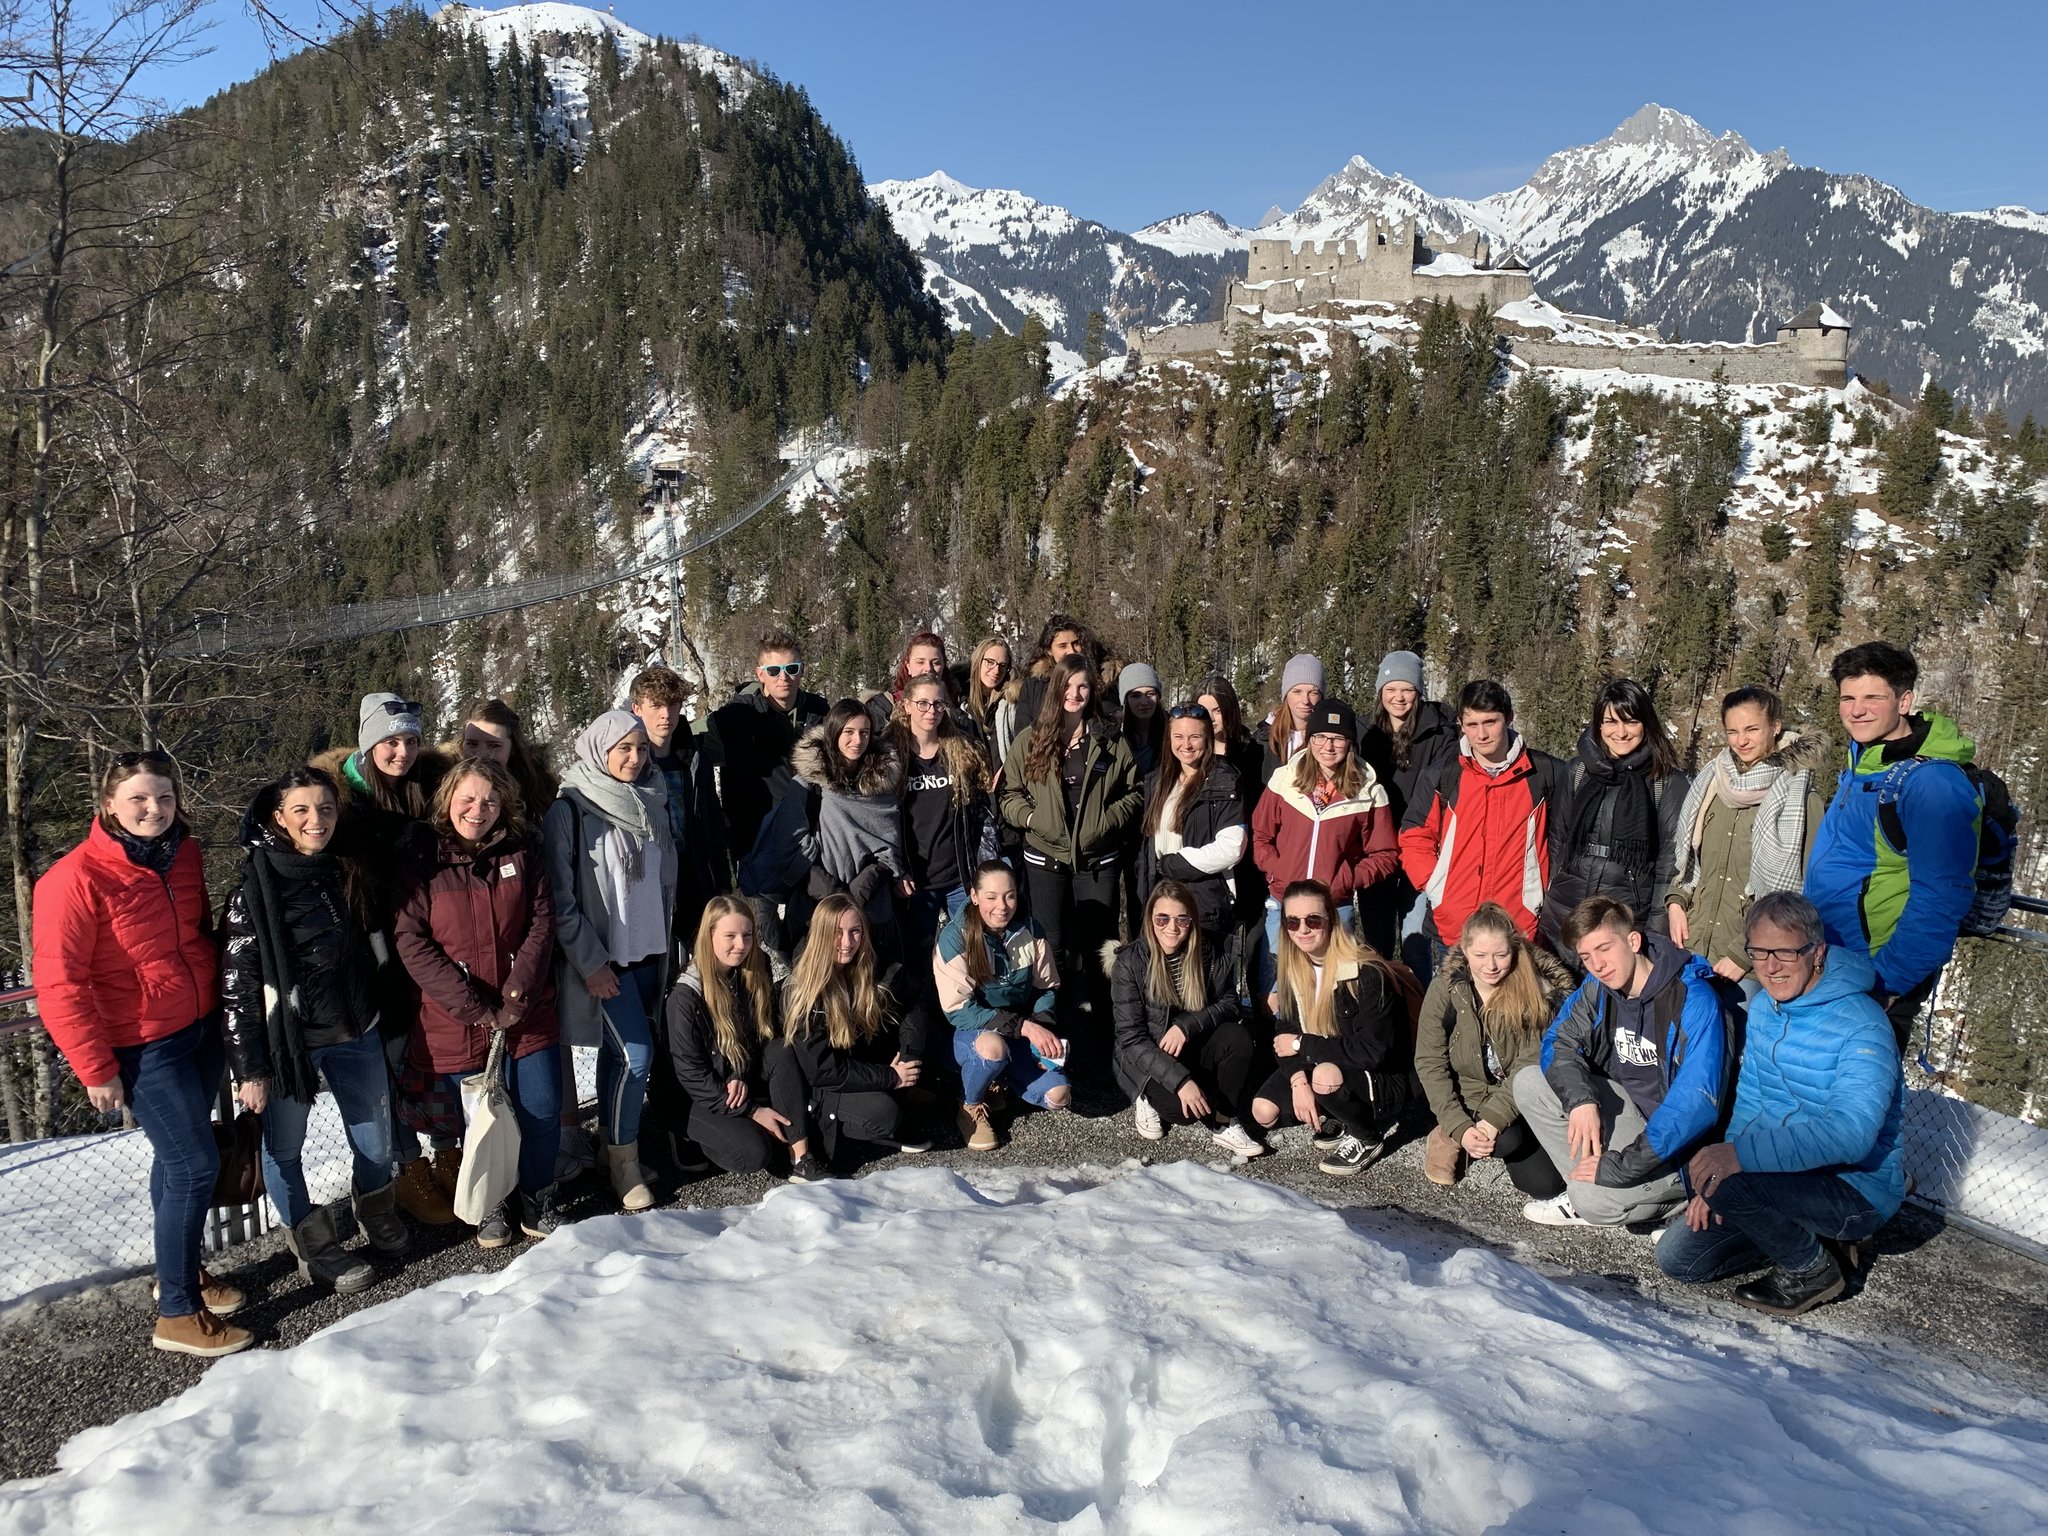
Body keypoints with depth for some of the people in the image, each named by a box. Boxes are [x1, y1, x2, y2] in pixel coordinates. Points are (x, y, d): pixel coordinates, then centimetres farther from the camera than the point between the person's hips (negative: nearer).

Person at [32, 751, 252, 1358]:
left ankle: (181, 1267, 37)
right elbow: (59, 984, -17)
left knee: (178, 1157, 19)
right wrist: (97, 1069, -15)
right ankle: (177, 1314, 7)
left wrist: (217, 1000, 14)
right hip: (143, 1048, -6)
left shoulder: (184, 854, 1)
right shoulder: (76, 877, -18)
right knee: (196, 1165, -6)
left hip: (201, 1030, 6)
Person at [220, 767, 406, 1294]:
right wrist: (249, 1069, -14)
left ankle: (377, 1212, 40)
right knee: (283, 1148, 9)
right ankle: (314, 1247, 29)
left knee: (378, 1148, 11)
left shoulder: (350, 874, 2)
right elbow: (237, 985, -13)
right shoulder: (256, 888, -14)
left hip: (356, 1034, 4)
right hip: (290, 1041, -4)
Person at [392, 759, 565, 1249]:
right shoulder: (423, 864, -6)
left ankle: (537, 1203, 28)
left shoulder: (521, 854, 4)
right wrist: (475, 1007, -17)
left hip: (528, 1017, 2)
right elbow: (411, 943, -12)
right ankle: (491, 1208, 32)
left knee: (543, 1111, 7)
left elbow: (541, 923, 0)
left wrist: (518, 994, -13)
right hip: (458, 1024, -2)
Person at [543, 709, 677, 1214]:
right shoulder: (569, 810, -10)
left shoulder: (652, 803, 8)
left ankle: (613, 1144, 25)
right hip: (603, 958, -6)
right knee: (636, 1054, -11)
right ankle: (624, 1162, 4)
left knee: (620, 1053, 12)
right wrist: (590, 962, -13)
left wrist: (667, 943, 15)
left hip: (649, 953, 6)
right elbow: (560, 897, -12)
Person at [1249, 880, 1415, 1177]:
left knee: (1326, 1076, -36)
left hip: (1383, 1082, -6)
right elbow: (1286, 1032, -3)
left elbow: (1371, 1051, -28)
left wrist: (1302, 1045, -21)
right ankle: (1343, 1120, 9)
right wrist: (1298, 1078, -23)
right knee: (1264, 1113, -13)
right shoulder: (1293, 968, -3)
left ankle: (1369, 1138, -7)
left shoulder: (1367, 974, -24)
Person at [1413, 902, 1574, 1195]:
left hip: (1518, 1103, 2)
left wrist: (1494, 1119, -28)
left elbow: (1531, 1064, -17)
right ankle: (1453, 1139, 1)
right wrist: (1459, 1127, -21)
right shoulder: (1445, 988, -12)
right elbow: (1429, 1063, -11)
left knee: (1546, 1184, -15)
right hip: (1467, 1099, -2)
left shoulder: (1537, 989, -13)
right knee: (1510, 1140, -30)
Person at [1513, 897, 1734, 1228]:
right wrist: (1580, 1098, -22)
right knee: (1529, 1082, -9)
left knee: (1595, 1200, -28)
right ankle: (1586, 1194, -5)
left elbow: (1697, 1105, -32)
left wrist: (1620, 1167, -31)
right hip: (1631, 1105, 7)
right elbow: (1559, 1042, 1)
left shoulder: (1695, 1001, -26)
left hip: (1680, 1140, -7)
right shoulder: (1598, 988, -5)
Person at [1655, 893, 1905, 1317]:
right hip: (1787, 1177, 8)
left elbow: (1850, 1133, -35)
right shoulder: (1762, 1008, 3)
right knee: (1678, 1257, 0)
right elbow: (1749, 1103, 8)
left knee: (1725, 1180, -31)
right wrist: (1715, 1181, -6)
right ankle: (1810, 1236, 14)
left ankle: (1812, 1269, -5)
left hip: (1857, 1188, -7)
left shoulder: (1862, 1028, -22)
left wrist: (1741, 1154, -44)